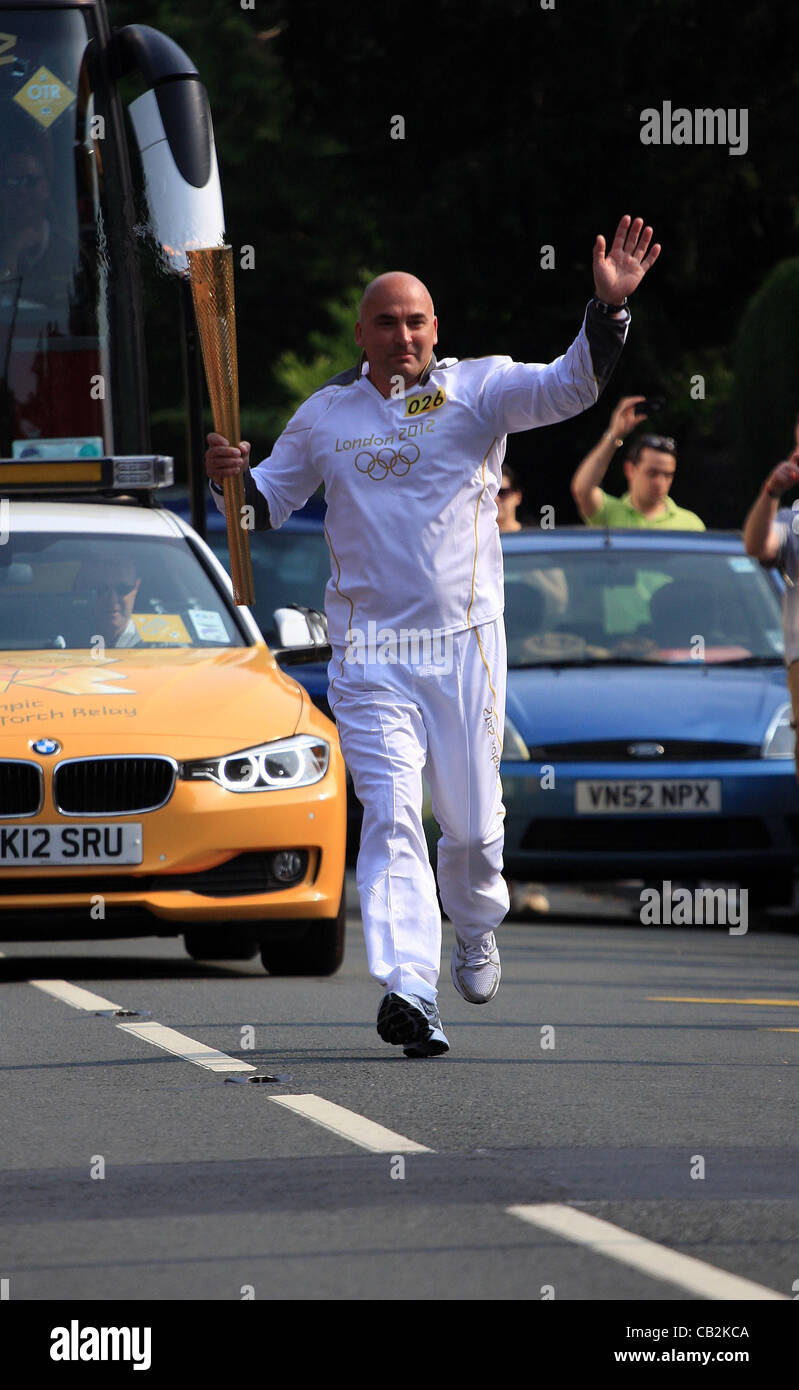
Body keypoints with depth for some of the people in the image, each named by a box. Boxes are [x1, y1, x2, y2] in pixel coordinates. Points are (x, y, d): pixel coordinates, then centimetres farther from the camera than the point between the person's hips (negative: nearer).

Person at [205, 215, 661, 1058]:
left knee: (473, 822, 9)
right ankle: (407, 992, -23)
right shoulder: (325, 416, 8)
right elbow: (266, 505, 16)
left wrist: (609, 308, -28)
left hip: (465, 640, 0)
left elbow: (569, 388, -13)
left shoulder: (478, 389, 1)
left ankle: (475, 928, 42)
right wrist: (231, 480, -6)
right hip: (369, 648, 0)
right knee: (390, 815, -14)